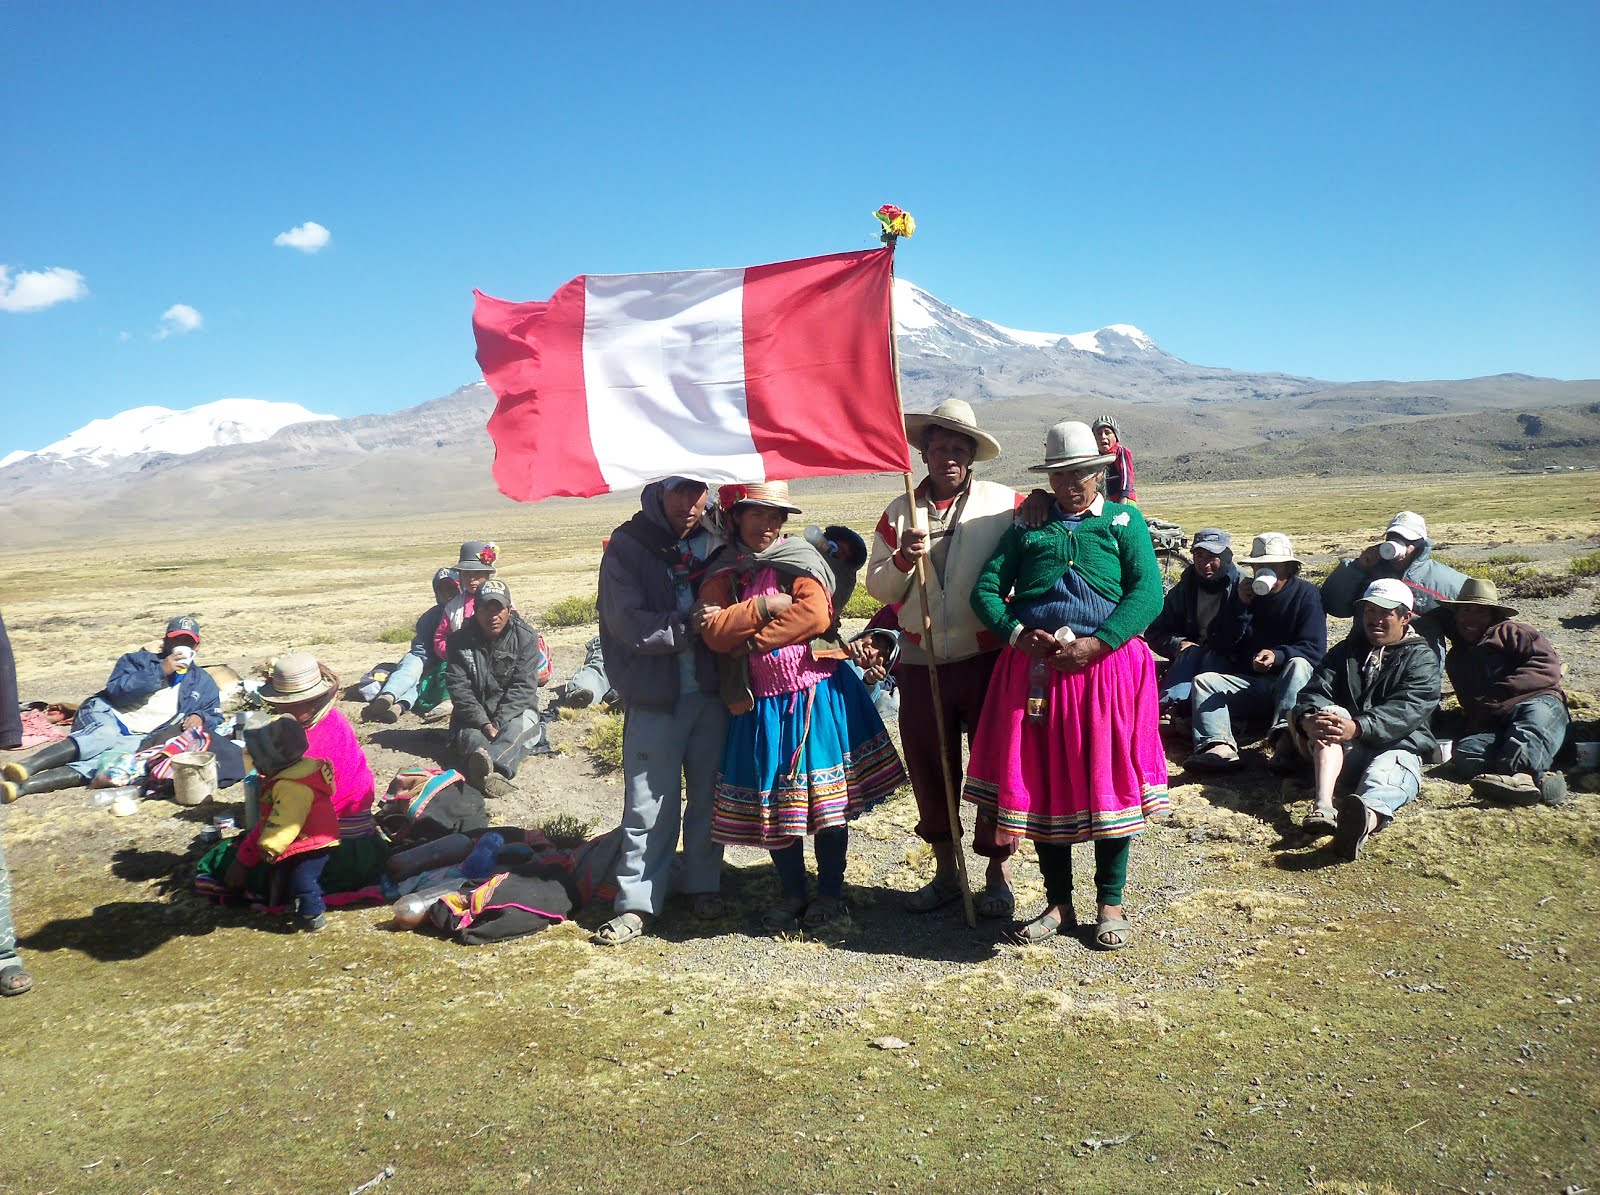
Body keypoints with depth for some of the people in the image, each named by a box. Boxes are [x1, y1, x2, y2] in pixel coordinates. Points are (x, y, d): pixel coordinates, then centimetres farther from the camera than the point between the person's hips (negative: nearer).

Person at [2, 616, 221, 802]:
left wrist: (200, 718, -7)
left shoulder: (203, 683, 19)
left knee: (111, 758, -34)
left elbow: (215, 716, 17)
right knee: (104, 737, -39)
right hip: (108, 718, 0)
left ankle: (23, 786, -50)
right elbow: (116, 688, -4)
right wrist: (160, 671, -11)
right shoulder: (139, 659, 12)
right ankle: (25, 767, -57)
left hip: (139, 740, 1)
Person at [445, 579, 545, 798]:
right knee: (467, 733, -31)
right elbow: (459, 688, -8)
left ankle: (489, 765, -67)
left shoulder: (526, 637, -4)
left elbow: (522, 687, -11)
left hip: (514, 711, -1)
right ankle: (494, 773, -65)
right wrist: (484, 724, -23)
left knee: (519, 727, -34)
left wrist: (498, 724, -24)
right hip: (474, 713, 1)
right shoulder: (460, 640, 0)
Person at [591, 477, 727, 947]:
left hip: (711, 691, 3)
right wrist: (692, 626, -19)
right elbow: (628, 623, -14)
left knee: (708, 793, 12)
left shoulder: (718, 539, 5)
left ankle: (703, 885, 28)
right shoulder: (627, 545, -6)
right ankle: (636, 903, 10)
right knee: (649, 803, 0)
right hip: (655, 696, -3)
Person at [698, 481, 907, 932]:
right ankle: (792, 892, 27)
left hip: (817, 695, -2)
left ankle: (830, 891, 20)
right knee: (773, 800, 9)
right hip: (762, 703, 3)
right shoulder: (722, 573, 5)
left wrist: (745, 637, -14)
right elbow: (714, 634, -8)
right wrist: (764, 606, -17)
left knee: (827, 793, 3)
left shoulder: (798, 559, -2)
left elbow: (816, 615, -18)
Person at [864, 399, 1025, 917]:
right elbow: (878, 588, 6)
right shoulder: (901, 511, 8)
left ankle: (998, 875, 19)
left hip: (986, 657, -3)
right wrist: (902, 560, -13)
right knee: (931, 770, 12)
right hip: (921, 663, 3)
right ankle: (946, 871, 28)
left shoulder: (1005, 503, -1)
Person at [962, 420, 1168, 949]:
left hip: (1107, 665, -2)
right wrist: (1018, 635, -13)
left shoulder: (1124, 521, 8)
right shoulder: (1027, 526, 14)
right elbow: (986, 588, 6)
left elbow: (1148, 592, -5)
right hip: (1033, 668, 2)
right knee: (1040, 784, 6)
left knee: (1107, 782, 2)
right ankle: (1057, 901, 22)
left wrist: (1095, 645, -17)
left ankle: (1110, 903, 19)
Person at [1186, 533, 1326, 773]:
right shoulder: (1244, 593, 11)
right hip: (1247, 683, 3)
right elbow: (1220, 646, 3)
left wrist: (1278, 656, -29)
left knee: (1299, 664, -33)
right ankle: (1220, 746, -45)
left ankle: (1285, 738, -53)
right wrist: (1240, 606, -8)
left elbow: (1316, 649, -10)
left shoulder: (1306, 593, 1)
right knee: (1204, 680, -19)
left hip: (1288, 682, -3)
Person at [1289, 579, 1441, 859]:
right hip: (1343, 752, 3)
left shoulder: (1421, 657, 9)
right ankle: (1323, 807, -49)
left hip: (1397, 746, -3)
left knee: (1388, 772, -36)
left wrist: (1358, 727, -30)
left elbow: (1407, 709, -11)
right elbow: (1315, 691, 4)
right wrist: (1308, 718, -22)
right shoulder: (1346, 651, 22)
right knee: (1331, 713, -27)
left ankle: (1365, 820, -75)